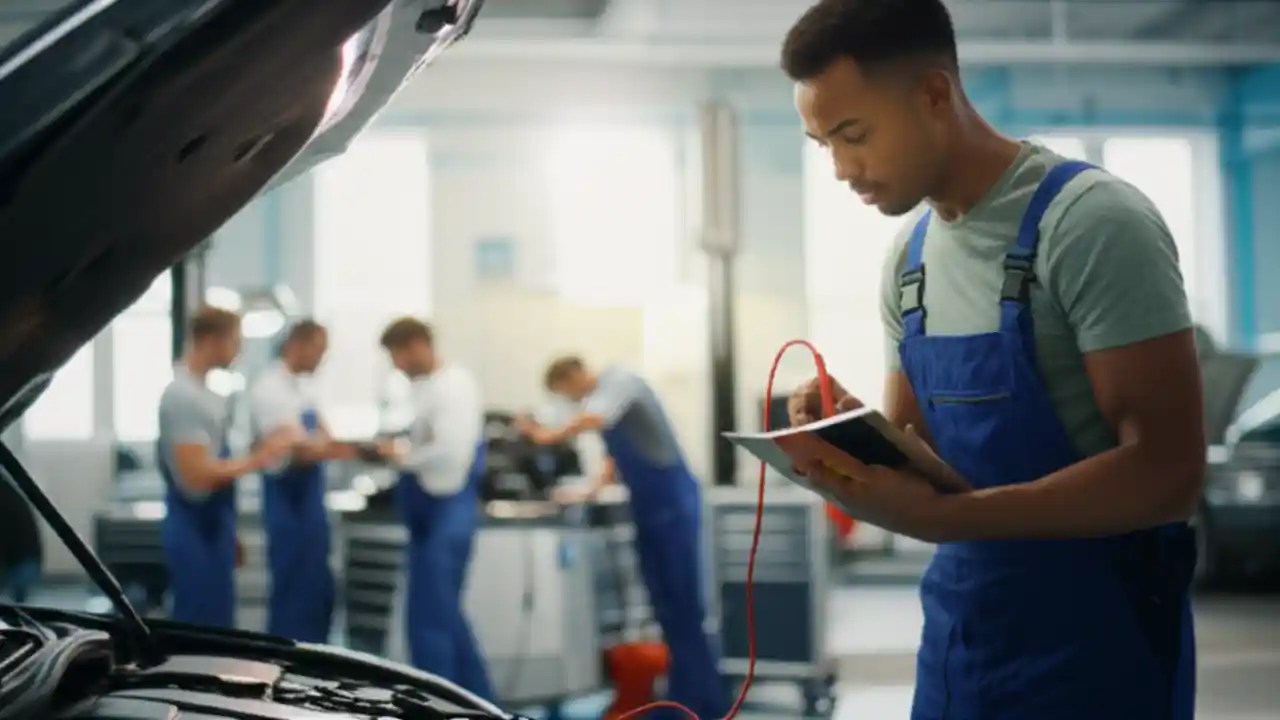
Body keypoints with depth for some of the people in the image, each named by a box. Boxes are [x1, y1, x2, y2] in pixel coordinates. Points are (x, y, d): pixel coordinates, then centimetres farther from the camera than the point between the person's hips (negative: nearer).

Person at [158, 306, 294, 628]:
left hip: (211, 524, 10)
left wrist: (227, 530, 21)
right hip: (196, 529, -10)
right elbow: (197, 474, -25)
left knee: (216, 624, 16)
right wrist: (257, 459, -16)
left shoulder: (199, 390, 11)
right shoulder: (185, 396, -20)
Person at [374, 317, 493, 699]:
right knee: (444, 613, 17)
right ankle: (478, 700, 27)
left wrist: (403, 457, -15)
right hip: (431, 513, 10)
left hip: (446, 511, -10)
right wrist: (397, 451, 2)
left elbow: (450, 452, -27)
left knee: (429, 617, -3)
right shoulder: (427, 386, 11)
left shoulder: (454, 386, -17)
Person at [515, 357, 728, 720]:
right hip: (648, 509, 9)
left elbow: (593, 420, -31)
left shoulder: (619, 381, -12)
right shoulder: (598, 399, 14)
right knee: (666, 607, 8)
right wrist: (591, 488, 6)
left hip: (674, 504, -9)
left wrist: (548, 436, -19)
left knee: (685, 606, -5)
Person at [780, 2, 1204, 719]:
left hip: (1092, 641, -7)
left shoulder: (1093, 222, -17)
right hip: (957, 628, 7)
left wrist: (943, 517, -29)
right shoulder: (911, 256, 6)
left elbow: (1166, 472, -22)